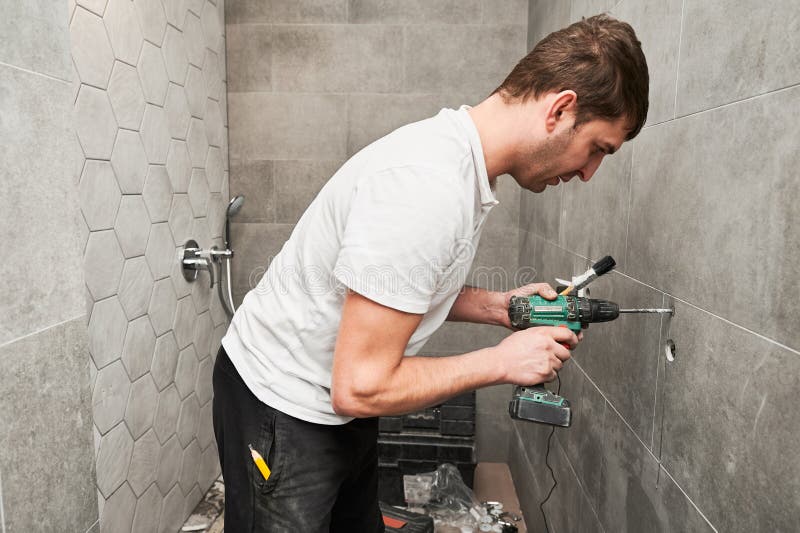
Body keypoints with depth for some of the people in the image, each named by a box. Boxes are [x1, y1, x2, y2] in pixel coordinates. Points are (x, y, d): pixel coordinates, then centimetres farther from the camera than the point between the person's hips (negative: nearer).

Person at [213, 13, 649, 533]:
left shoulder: (461, 159, -1)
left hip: (341, 405, 9)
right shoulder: (426, 187, -32)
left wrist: (494, 305, -3)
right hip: (283, 412, -9)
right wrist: (501, 361, -18)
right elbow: (360, 387, -29)